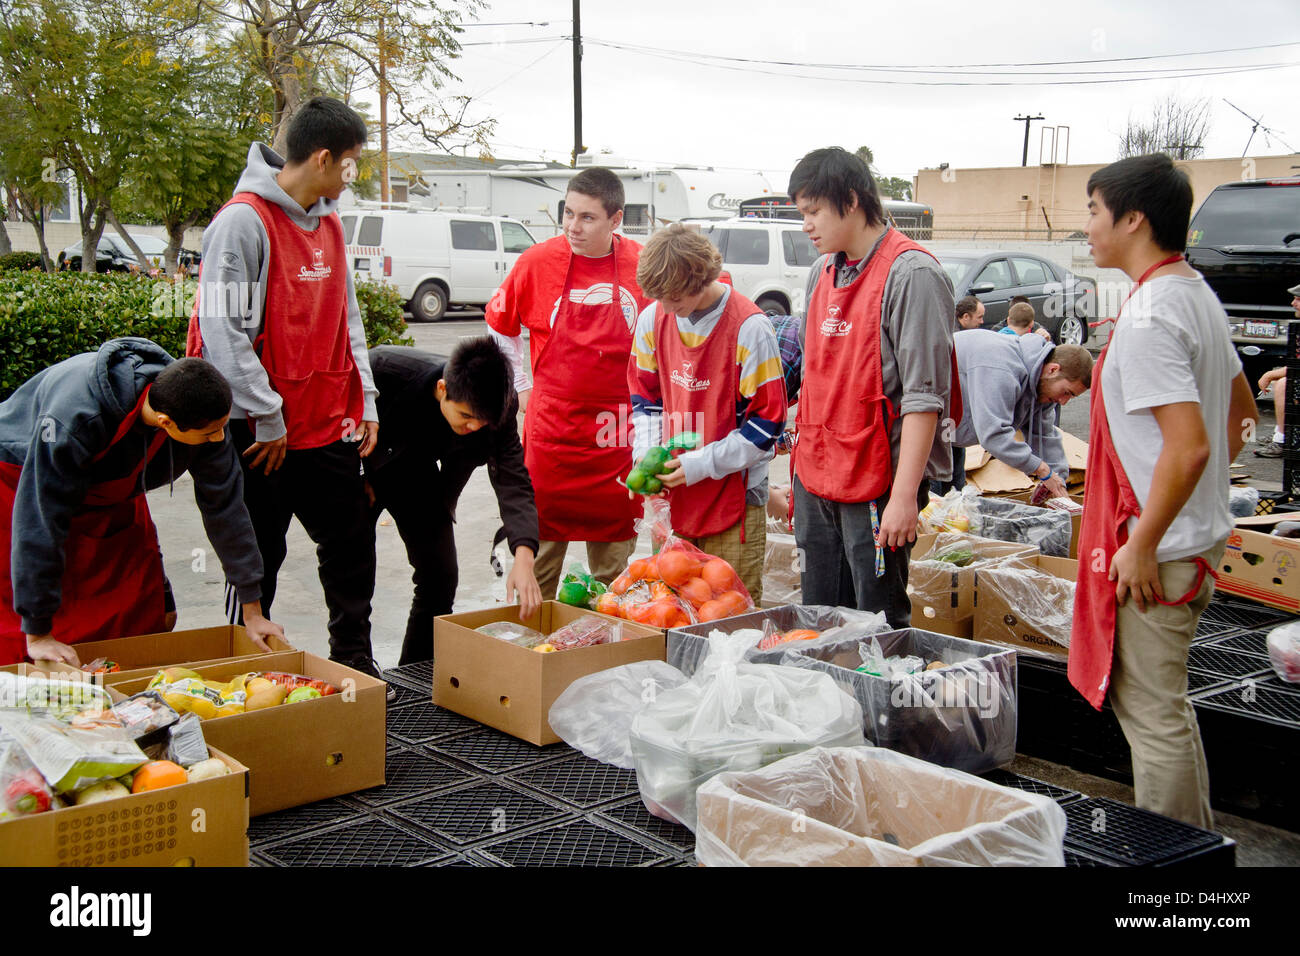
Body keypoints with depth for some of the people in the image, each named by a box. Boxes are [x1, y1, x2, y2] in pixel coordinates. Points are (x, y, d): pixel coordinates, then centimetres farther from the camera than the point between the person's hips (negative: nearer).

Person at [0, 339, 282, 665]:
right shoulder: (74, 417, -42)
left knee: (143, 620, 1)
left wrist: (252, 611, -10)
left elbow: (225, 504, -14)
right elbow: (40, 519, -37)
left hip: (112, 495, 5)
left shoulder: (202, 412, -26)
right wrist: (37, 634, -33)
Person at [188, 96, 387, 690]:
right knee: (259, 558, 5)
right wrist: (268, 418, -17)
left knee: (352, 545, 11)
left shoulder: (329, 223, 11)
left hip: (330, 424, 7)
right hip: (262, 434, -7)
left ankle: (354, 664, 25)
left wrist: (364, 399, 9)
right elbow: (222, 329, -18)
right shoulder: (245, 220, -14)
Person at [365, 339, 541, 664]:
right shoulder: (384, 368, -37)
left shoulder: (496, 410, -27)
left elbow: (513, 482, -28)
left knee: (440, 576, -3)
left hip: (416, 474, 3)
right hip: (357, 467, -3)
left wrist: (524, 558, -40)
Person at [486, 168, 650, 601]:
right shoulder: (539, 261, -3)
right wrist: (520, 388, 9)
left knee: (614, 561, 8)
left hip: (617, 434, 1)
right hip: (550, 429, 0)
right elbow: (499, 325, 13)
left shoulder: (643, 266, -2)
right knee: (541, 545, 4)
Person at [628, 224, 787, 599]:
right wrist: (646, 454, 0)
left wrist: (701, 464, -15)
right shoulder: (651, 319, 4)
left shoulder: (749, 328, -13)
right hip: (672, 494, 5)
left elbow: (767, 419, -11)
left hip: (734, 496, -5)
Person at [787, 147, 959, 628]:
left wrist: (904, 496, -20)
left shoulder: (911, 274, -12)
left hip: (876, 486, -7)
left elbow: (924, 397, -16)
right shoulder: (822, 272, 13)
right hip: (817, 480, 8)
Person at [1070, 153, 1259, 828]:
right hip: (1201, 532, 10)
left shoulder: (1147, 317, -21)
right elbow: (1241, 411, 21)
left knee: (1152, 714, 0)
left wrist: (1141, 545, -21)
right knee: (1163, 703, 22)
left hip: (1157, 550, -10)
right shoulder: (1197, 292, 11)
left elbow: (1188, 445, -28)